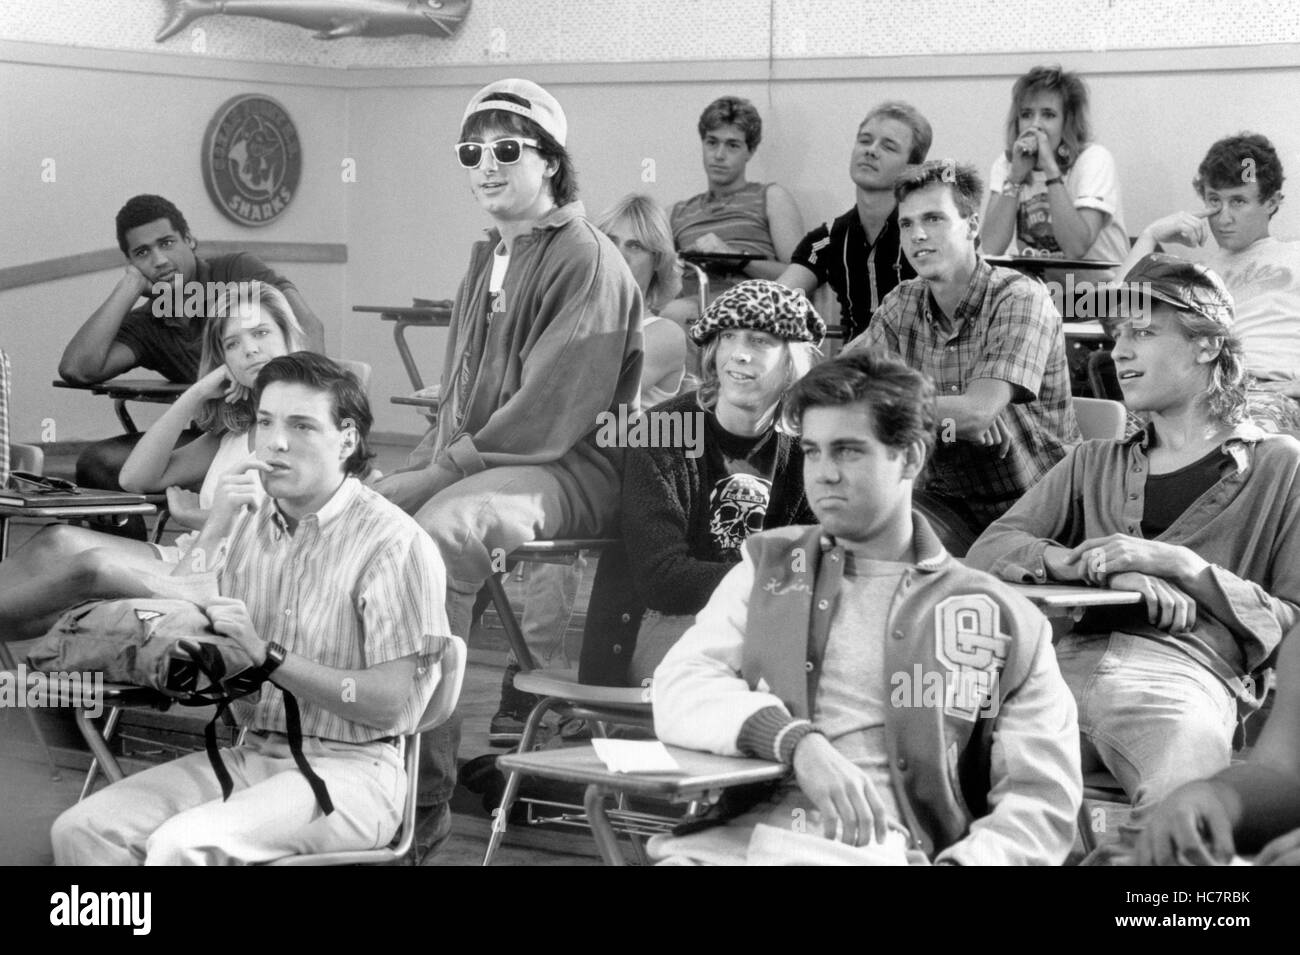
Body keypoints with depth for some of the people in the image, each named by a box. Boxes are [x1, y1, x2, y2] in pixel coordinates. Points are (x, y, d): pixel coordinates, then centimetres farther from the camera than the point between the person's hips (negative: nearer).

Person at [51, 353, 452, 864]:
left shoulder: (393, 542, -10)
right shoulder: (247, 523, 9)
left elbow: (390, 703, -15)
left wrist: (266, 654, -21)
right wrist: (214, 532, -9)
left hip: (347, 767, -6)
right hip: (250, 753, 6)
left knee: (183, 844, -29)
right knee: (82, 829, -15)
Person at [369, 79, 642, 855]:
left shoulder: (586, 260, -7)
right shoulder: (489, 258, 23)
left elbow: (557, 409, -16)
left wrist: (458, 462, -17)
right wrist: (438, 458, 4)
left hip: (571, 469, -9)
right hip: (473, 464, 9)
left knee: (437, 533, -34)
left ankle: (427, 787, -33)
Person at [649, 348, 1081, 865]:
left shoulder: (1005, 624, 12)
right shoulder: (767, 567, 19)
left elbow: (1042, 799, 5)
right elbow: (679, 691, 4)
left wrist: (963, 860, -15)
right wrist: (796, 741, -14)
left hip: (875, 850, -1)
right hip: (734, 836, 1)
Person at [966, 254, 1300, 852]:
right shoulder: (1094, 464, 28)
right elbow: (989, 550, 13)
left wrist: (1181, 566, -4)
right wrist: (1100, 568, -5)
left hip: (1189, 673, -3)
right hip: (1071, 661, 3)